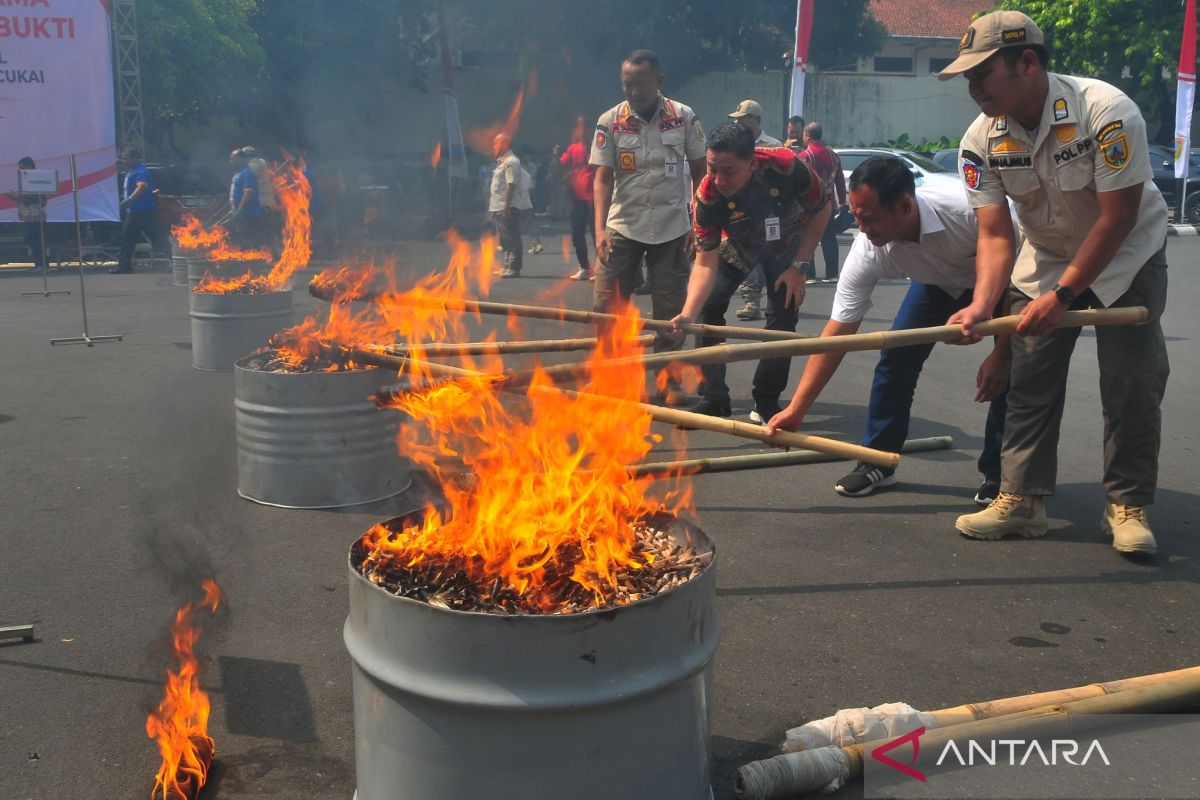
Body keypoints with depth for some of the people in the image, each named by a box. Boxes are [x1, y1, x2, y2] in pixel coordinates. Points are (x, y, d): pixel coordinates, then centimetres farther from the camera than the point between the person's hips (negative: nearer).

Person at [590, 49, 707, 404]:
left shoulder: (684, 117, -2)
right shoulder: (610, 121, -4)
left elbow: (699, 171, 5)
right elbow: (603, 178, -6)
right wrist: (600, 228, -18)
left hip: (671, 228, 0)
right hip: (623, 227, 0)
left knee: (671, 310, 5)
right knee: (606, 307, -2)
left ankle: (669, 381, 17)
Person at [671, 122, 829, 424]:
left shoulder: (786, 167, -39)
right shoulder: (708, 195, -34)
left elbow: (821, 212, -19)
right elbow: (705, 262, -33)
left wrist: (798, 266, -21)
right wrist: (688, 313, -48)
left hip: (787, 243, -1)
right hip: (739, 245, 1)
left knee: (782, 315, -12)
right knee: (707, 304, -12)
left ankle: (766, 403, 2)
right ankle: (713, 398, 0)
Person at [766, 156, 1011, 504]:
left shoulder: (969, 210, -42)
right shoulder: (868, 252, -30)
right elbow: (837, 333, -26)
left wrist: (1001, 353, -28)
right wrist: (797, 408, -29)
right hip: (938, 280, 3)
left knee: (1006, 371, -18)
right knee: (896, 357, -11)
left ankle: (997, 473, 0)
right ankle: (877, 462, 6)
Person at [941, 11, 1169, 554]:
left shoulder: (1106, 111, -29)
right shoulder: (981, 140, -16)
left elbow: (1117, 218, -27)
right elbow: (995, 234, -17)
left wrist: (1062, 295, -29)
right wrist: (982, 305, -33)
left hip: (1126, 256, -4)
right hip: (1047, 258, 4)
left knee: (1133, 382, -8)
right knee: (1029, 379, -1)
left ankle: (1128, 506, 5)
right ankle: (1021, 500, 8)